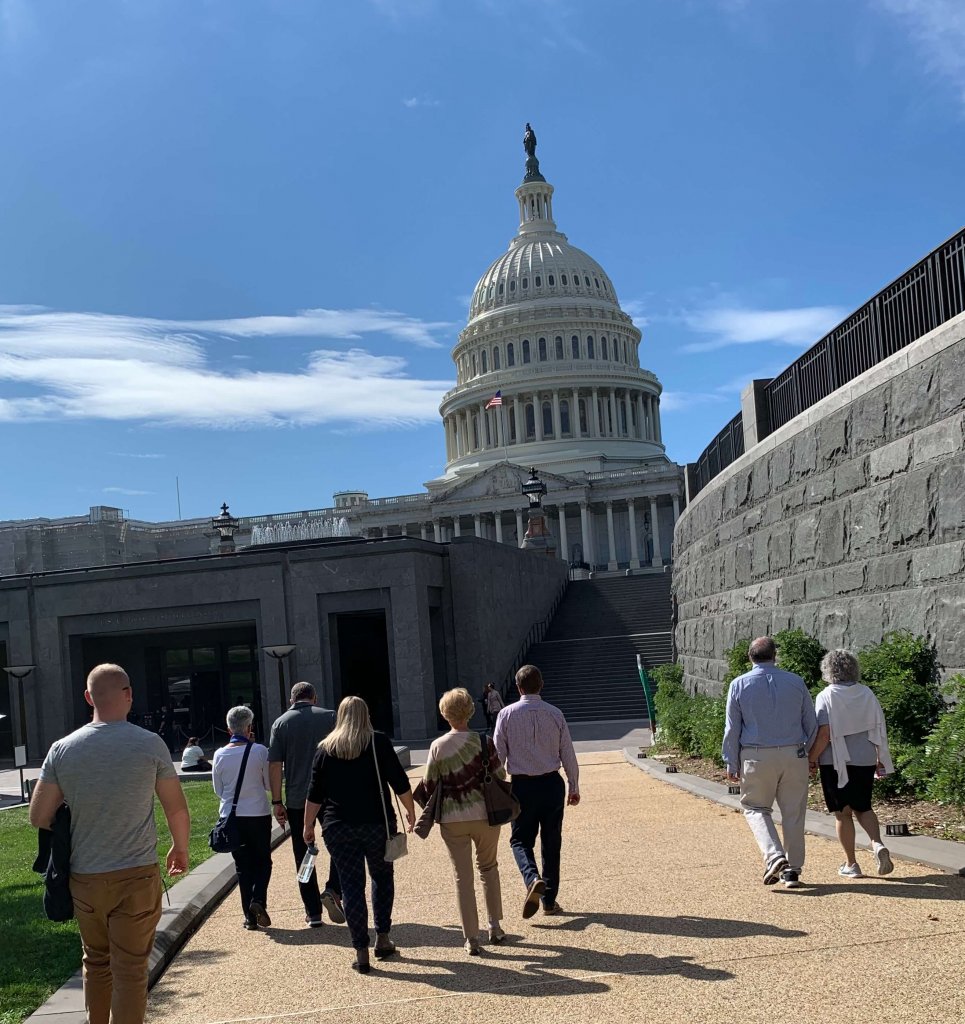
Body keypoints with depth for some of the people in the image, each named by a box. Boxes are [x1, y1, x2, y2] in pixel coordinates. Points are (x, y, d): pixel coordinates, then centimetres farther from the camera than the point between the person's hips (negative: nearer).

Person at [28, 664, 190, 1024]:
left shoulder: (62, 749, -3)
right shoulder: (150, 744, -8)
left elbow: (38, 817, 0)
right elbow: (177, 809, -1)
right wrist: (180, 848, 17)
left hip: (84, 877, 3)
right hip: (137, 876, -3)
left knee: (95, 961, 22)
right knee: (130, 970, 5)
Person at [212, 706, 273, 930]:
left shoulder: (220, 755, -4)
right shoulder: (260, 751, -11)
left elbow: (218, 789, 7)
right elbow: (269, 784, -1)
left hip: (231, 816, 2)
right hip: (258, 815, -2)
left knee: (243, 865, 11)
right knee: (263, 861, 15)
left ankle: (249, 916, 9)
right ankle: (258, 900, -7)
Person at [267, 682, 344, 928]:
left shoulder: (281, 723, 3)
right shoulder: (330, 717, 2)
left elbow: (274, 765, -2)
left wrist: (277, 801, 1)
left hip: (296, 799, 1)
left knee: (303, 856, 10)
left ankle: (313, 912, 12)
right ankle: (333, 890, -3)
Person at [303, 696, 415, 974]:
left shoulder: (326, 748, 3)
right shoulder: (379, 743, -2)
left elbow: (315, 794, 4)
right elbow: (400, 782, -4)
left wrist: (308, 826, 13)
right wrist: (410, 811, 7)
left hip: (338, 828, 1)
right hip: (377, 823, -1)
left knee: (352, 887, 5)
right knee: (382, 876, 20)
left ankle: (361, 952, 5)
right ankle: (382, 939, 21)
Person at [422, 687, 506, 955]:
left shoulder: (438, 747, -6)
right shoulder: (483, 742, -8)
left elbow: (428, 785, -2)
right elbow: (500, 776, -4)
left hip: (452, 819, 0)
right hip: (484, 814, 0)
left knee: (463, 876, 8)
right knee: (488, 867, 21)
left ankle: (471, 938, 9)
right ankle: (495, 926, 23)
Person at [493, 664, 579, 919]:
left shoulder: (507, 714, -6)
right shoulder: (555, 714, -2)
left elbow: (498, 755, -4)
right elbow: (568, 754, 3)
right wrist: (574, 787, 14)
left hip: (521, 785, -2)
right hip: (552, 783, 2)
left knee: (521, 839, 11)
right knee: (551, 841, 13)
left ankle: (533, 879, -17)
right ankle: (549, 900, 19)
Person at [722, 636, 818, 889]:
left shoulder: (739, 685, -2)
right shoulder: (796, 682, 3)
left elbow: (732, 729, 1)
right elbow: (811, 724, 7)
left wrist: (732, 764, 7)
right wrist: (810, 754, 19)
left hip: (757, 757, -1)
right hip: (794, 755, 2)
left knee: (756, 808, 12)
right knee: (793, 813, 9)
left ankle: (774, 856, -8)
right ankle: (792, 870, 14)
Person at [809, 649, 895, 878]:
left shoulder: (826, 696, -11)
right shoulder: (867, 694, 4)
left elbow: (824, 733, -18)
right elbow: (879, 728, 6)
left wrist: (812, 758, -8)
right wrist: (880, 759, 15)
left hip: (835, 762, -4)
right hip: (865, 760, 4)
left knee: (842, 812, 7)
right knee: (862, 807, 19)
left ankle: (851, 864, 12)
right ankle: (877, 844, -5)